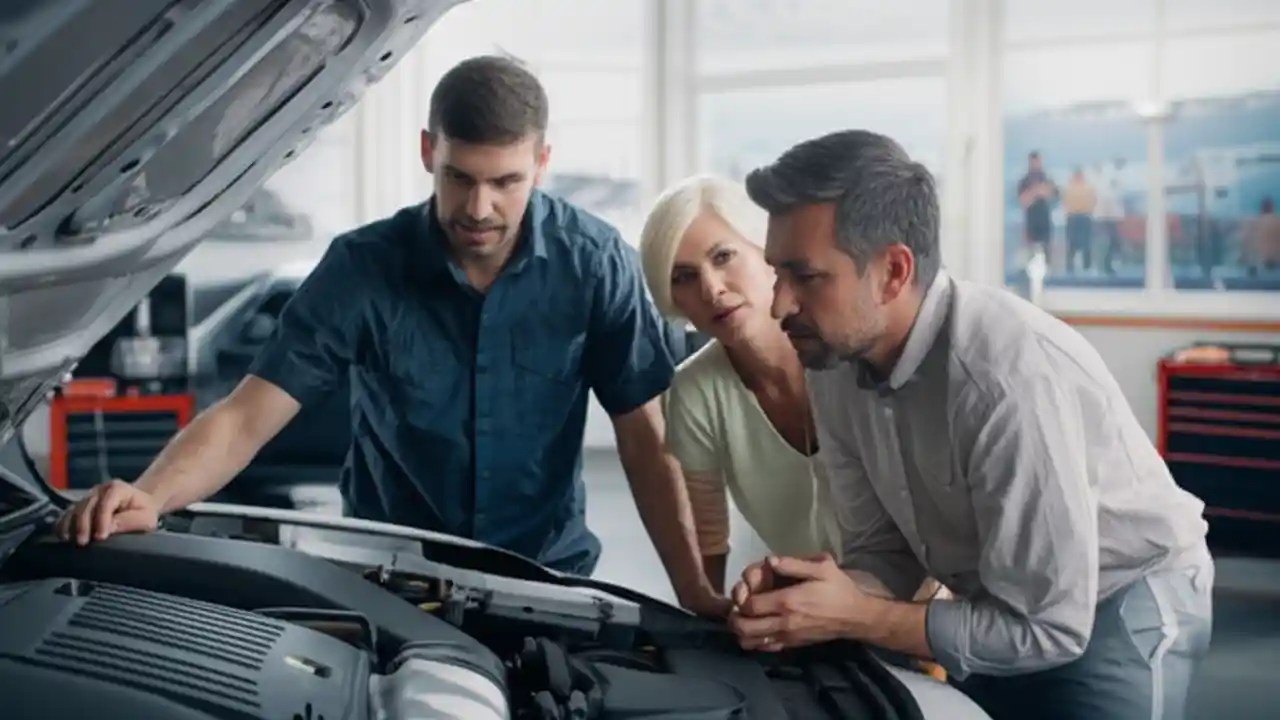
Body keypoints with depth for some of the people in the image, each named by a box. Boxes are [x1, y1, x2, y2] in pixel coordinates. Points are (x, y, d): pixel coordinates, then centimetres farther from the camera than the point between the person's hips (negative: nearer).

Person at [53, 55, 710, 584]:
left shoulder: (595, 263, -11)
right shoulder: (363, 267, -13)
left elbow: (645, 436, -6)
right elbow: (249, 413, -17)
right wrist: (149, 497, -37)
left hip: (544, 574, 0)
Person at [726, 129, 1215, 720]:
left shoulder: (1013, 378, -36)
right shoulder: (834, 361, -13)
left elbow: (1047, 628, -30)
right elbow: (883, 552, -5)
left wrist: (856, 618, -30)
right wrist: (816, 598, -26)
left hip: (1117, 609, -6)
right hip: (1000, 604, 7)